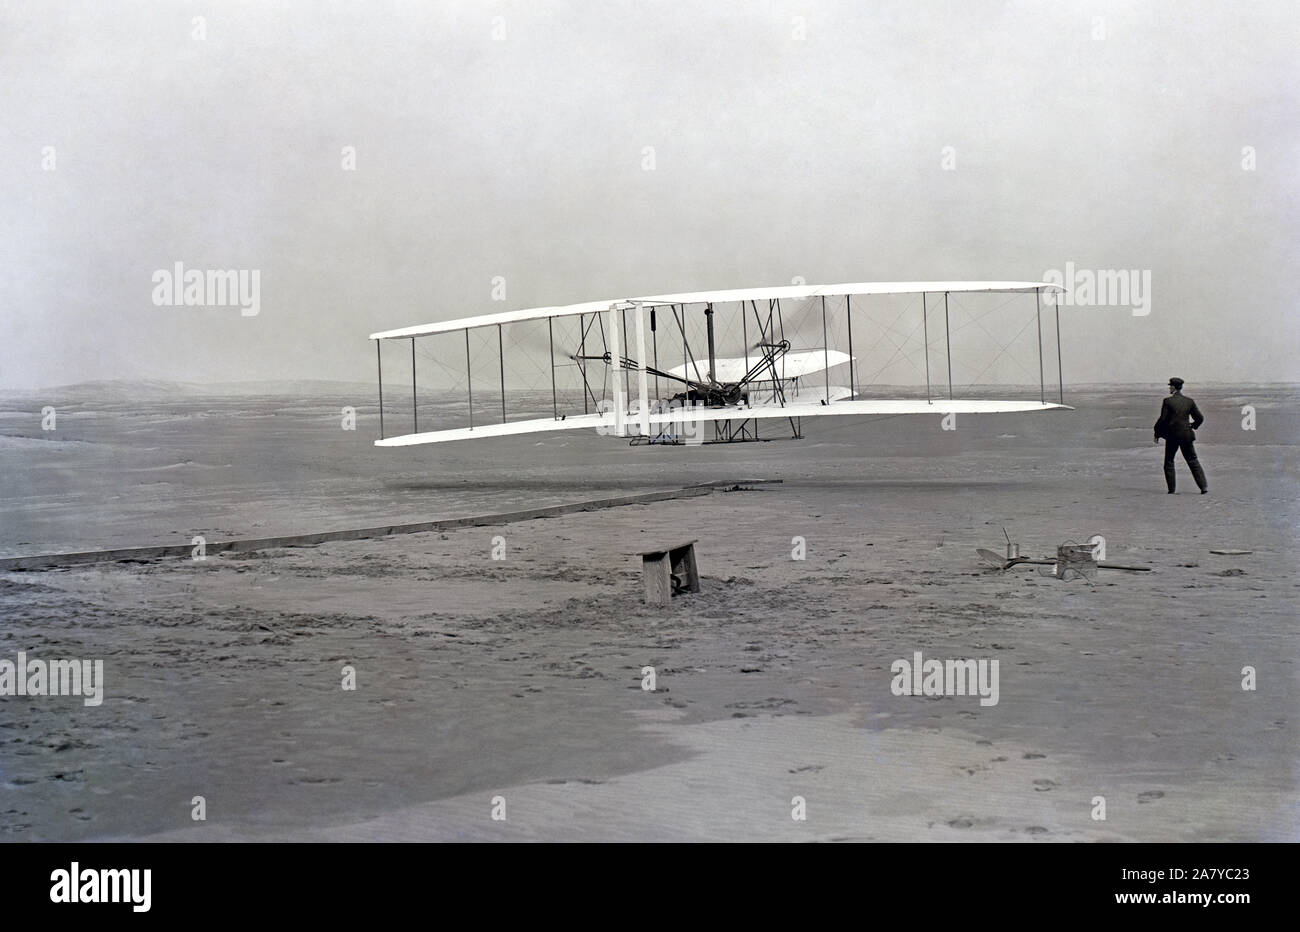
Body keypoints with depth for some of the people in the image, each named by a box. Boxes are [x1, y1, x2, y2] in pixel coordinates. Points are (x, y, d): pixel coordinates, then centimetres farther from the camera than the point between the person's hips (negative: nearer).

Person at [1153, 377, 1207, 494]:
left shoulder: (1167, 401, -9)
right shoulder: (1189, 401, 2)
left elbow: (1163, 419, -10)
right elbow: (1200, 418, 6)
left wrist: (1157, 434, 1)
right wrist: (1192, 426, 23)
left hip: (1172, 436, -3)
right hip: (1186, 435, 3)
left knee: (1169, 462, 11)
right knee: (1193, 461, 9)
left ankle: (1171, 489, 8)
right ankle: (1203, 487, 1)